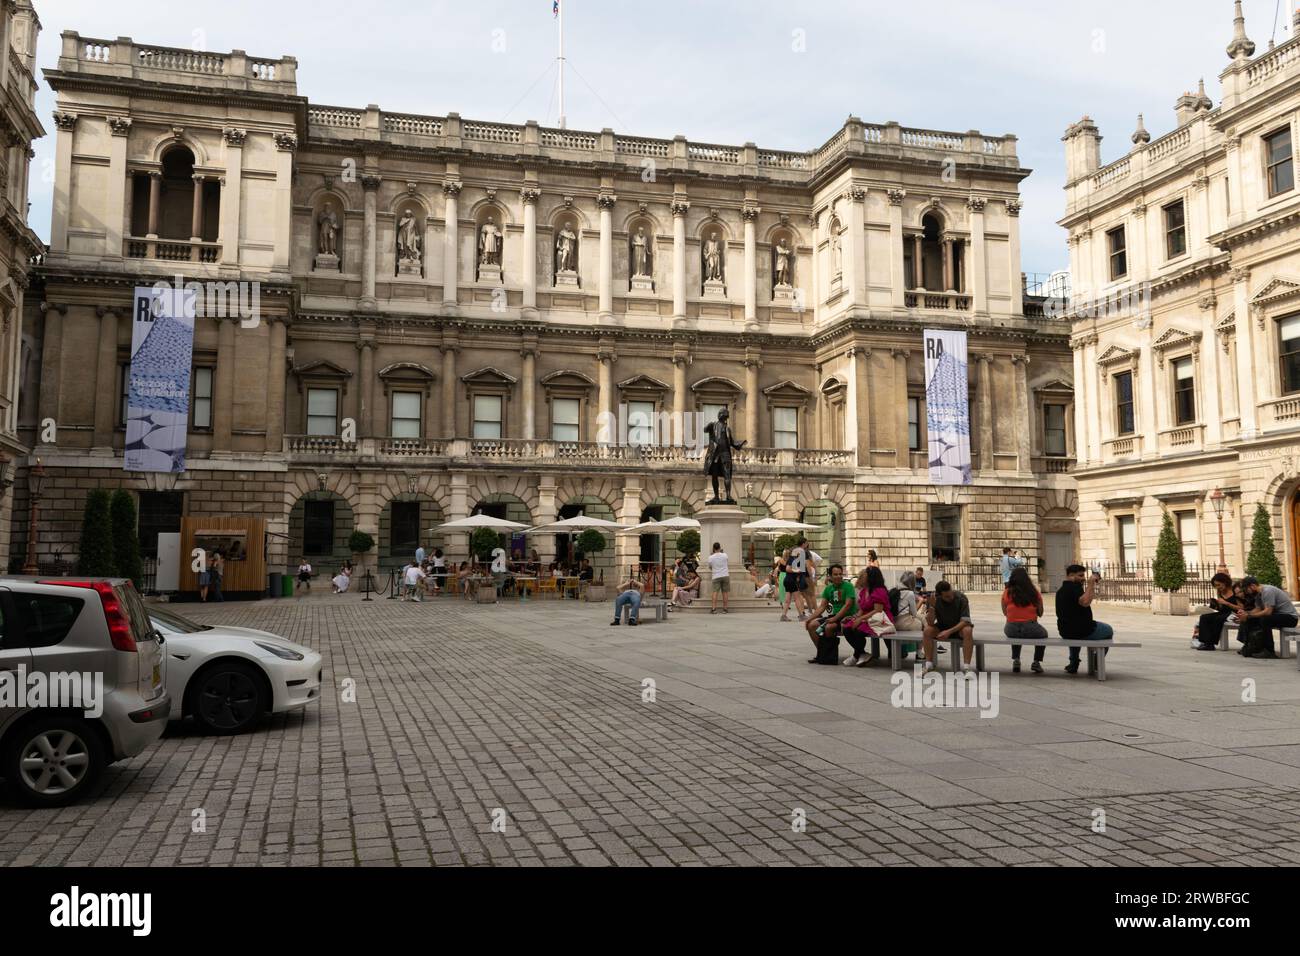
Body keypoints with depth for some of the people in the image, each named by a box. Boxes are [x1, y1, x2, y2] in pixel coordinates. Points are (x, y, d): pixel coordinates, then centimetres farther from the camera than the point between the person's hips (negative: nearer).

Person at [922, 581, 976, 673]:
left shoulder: (961, 598, -23)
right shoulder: (933, 599, -18)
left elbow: (965, 621, -24)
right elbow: (930, 623, -21)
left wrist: (949, 632, -35)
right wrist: (931, 607, -38)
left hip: (958, 627, -2)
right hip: (942, 627, 2)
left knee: (967, 631, -34)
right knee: (927, 630, -26)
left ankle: (966, 666, -31)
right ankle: (929, 664, -15)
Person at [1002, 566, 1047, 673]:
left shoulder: (1007, 593, -4)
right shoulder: (1034, 593, -4)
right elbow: (1040, 613, 7)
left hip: (1011, 631, 1)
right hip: (1030, 630, -1)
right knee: (1043, 633, 34)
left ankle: (1015, 660, 31)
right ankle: (1036, 662, 27)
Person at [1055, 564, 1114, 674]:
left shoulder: (1061, 590, 11)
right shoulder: (1074, 587, -17)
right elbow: (1085, 602, -35)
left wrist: (1091, 585, 12)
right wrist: (1090, 584, -27)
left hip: (1065, 632, 8)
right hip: (1082, 631, -8)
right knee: (1108, 630, 20)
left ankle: (1073, 664, 38)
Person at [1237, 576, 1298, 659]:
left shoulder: (1267, 591, -22)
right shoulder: (1258, 593, 7)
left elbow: (1267, 612, -28)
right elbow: (1258, 609, 8)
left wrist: (1248, 616, -24)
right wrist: (1245, 613, -9)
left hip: (1289, 616, -10)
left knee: (1264, 620, -34)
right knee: (1250, 620, 2)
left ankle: (1269, 652, -25)